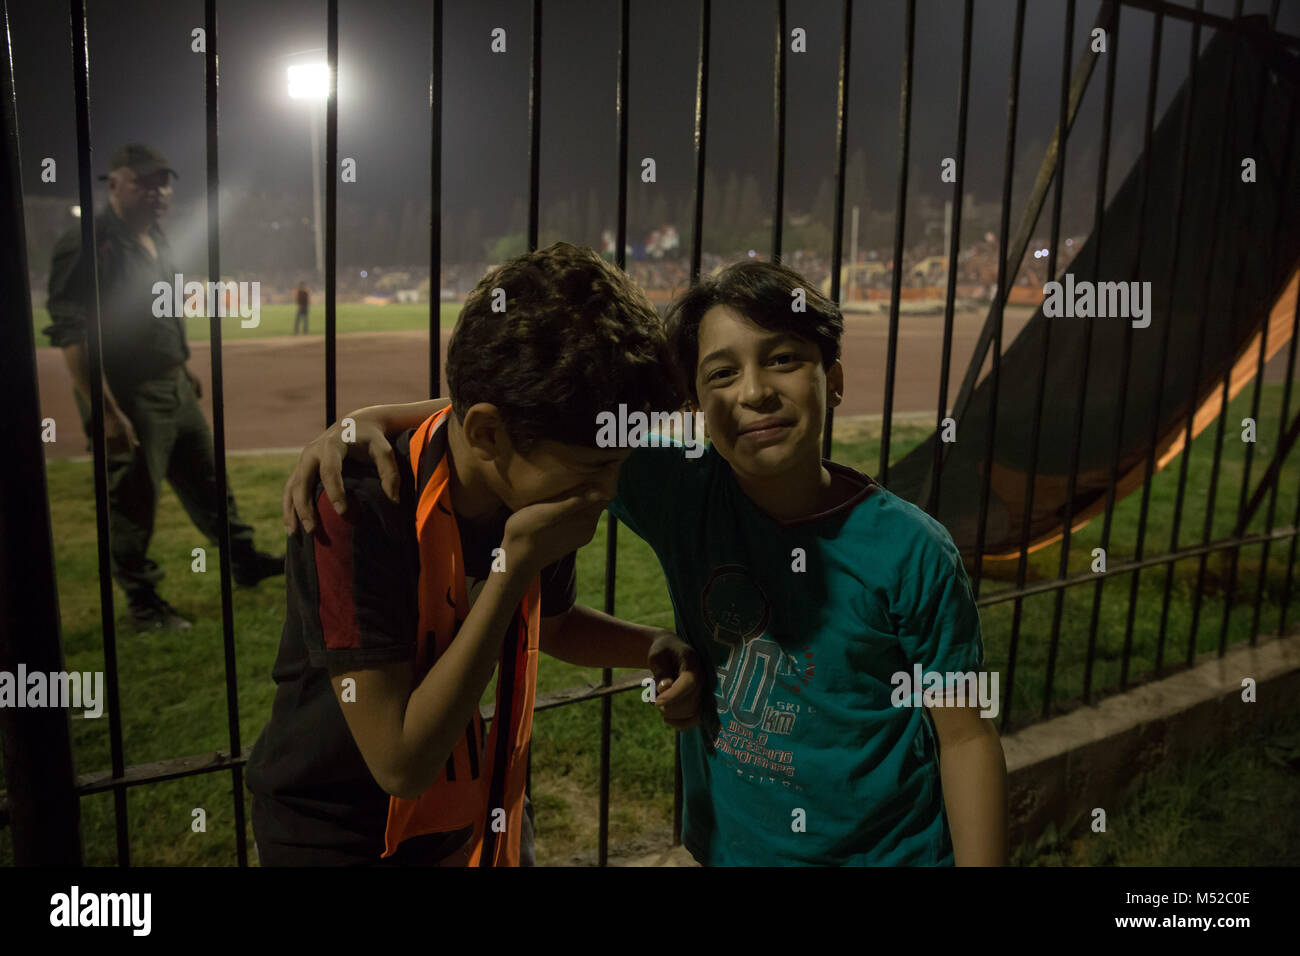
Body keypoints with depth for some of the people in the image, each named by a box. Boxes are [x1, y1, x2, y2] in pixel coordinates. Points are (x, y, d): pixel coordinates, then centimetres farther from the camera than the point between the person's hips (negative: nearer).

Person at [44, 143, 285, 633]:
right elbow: (71, 335, -23)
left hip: (174, 389, 9)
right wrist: (105, 412, -27)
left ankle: (244, 560, 32)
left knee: (207, 481, 18)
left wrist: (184, 367, 22)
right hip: (126, 400, -8)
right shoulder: (88, 244, -18)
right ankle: (143, 604, 17)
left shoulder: (156, 239, 10)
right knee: (133, 505, 3)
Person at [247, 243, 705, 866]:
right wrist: (515, 565, -34)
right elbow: (403, 764, -30)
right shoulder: (357, 511, -30)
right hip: (343, 841, -5)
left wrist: (653, 648, -12)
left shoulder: (541, 494, -12)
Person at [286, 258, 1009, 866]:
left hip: (889, 851, -2)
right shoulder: (685, 493, -12)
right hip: (729, 848, 3)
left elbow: (967, 737, -10)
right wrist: (375, 417, -20)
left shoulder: (910, 552, -19)